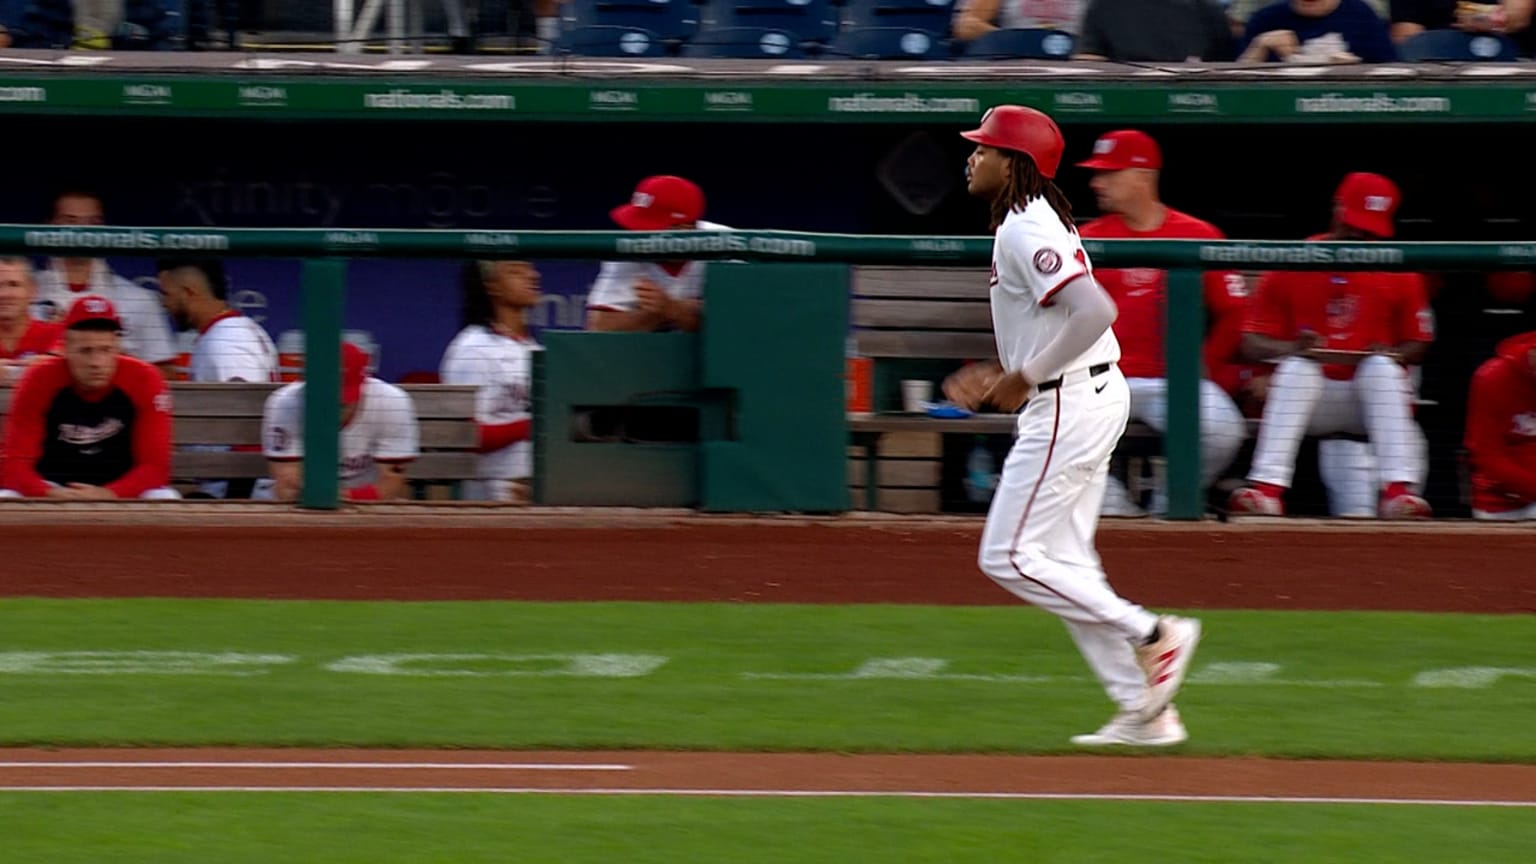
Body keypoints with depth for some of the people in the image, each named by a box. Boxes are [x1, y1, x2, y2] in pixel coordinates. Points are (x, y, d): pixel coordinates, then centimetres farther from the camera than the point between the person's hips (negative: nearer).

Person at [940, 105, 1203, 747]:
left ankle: (1152, 635, -7)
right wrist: (999, 374, 17)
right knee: (1062, 561, 12)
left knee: (1010, 556, -8)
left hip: (1070, 404, -11)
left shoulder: (1025, 230, -17)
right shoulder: (1032, 222, 16)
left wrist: (1026, 376, -22)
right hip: (1096, 392, 11)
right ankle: (1144, 712, 12)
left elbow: (1093, 310, -29)